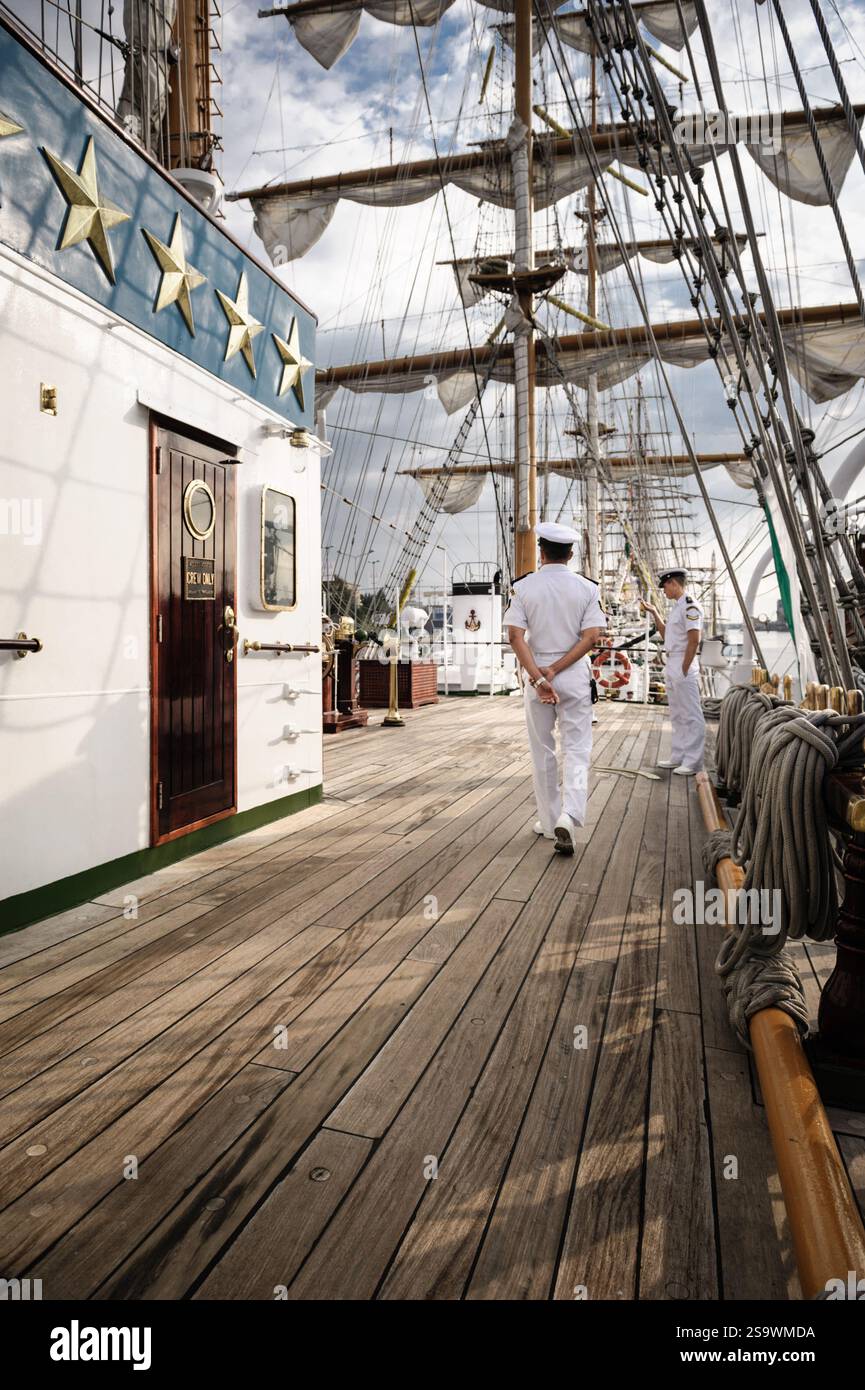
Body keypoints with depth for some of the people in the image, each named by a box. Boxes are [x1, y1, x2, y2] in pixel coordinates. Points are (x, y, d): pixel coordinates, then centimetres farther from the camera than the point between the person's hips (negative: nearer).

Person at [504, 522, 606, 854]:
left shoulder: (524, 587, -2)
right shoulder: (586, 588, 0)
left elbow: (515, 636, -12)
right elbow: (592, 636, -9)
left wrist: (537, 676, -16)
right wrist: (556, 669, -12)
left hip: (536, 676, 0)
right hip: (575, 677, 0)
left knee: (542, 752, 12)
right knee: (576, 750, 4)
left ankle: (550, 822, 21)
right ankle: (569, 816, -16)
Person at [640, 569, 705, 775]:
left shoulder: (690, 606, -14)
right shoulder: (675, 607, 16)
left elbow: (694, 640, -19)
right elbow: (665, 634, 25)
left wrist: (684, 669, -19)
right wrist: (654, 612, 20)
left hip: (684, 666, -10)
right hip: (671, 664, 10)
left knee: (691, 715, -5)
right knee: (676, 715, 15)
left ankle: (693, 762, -1)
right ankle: (678, 757, 24)